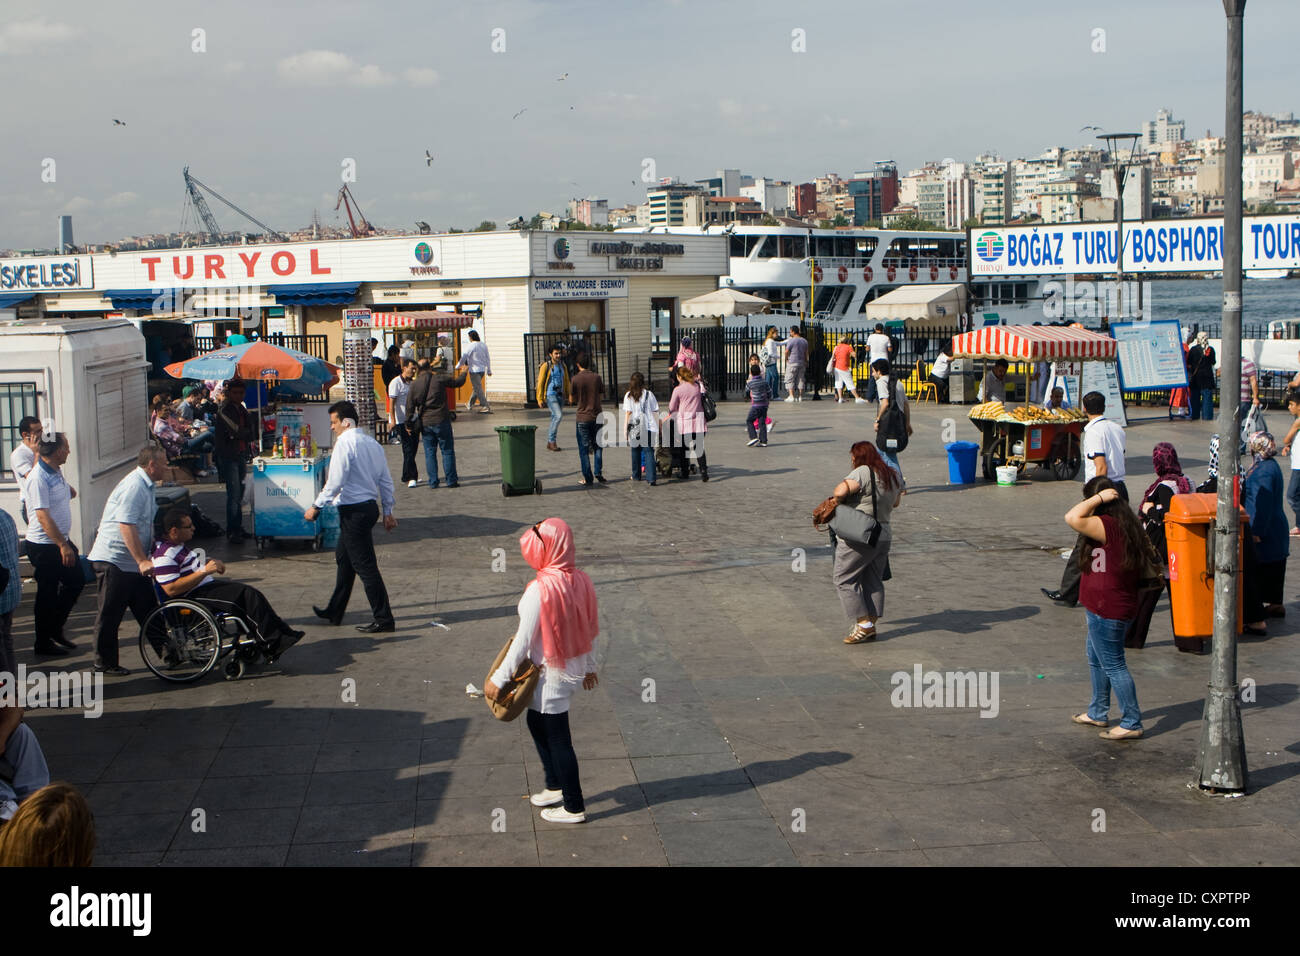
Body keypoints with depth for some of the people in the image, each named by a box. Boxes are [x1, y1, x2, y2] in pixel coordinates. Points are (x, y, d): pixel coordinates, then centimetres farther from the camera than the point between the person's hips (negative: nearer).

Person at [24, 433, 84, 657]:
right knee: (47, 595, 2)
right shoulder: (38, 478, -23)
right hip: (44, 545, -9)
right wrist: (63, 545, -29)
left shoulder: (56, 471, 6)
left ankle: (55, 630, 30)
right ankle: (44, 643, 15)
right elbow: (43, 516, -27)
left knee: (76, 581, 15)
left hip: (61, 541, 9)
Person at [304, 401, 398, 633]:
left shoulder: (345, 443, -15)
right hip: (369, 507, 9)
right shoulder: (372, 443, 10)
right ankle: (334, 612, 32)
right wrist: (388, 511, 17)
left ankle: (384, 620, -1)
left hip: (353, 510, -9)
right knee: (344, 560, 21)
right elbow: (386, 481, 12)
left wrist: (316, 507, -10)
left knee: (365, 566, -4)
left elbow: (335, 482, -19)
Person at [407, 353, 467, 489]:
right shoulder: (440, 379, -8)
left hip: (425, 422, 3)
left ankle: (433, 482, 7)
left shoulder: (415, 384, 3)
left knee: (430, 453, 9)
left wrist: (409, 422, 8)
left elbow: (410, 405, 2)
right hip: (441, 421, -3)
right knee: (447, 451, 5)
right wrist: (463, 373, 25)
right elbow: (457, 382, 4)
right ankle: (451, 480, 6)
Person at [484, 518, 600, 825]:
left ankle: (574, 808, 22)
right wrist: (589, 666, 20)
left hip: (551, 674, -8)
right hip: (574, 668, 8)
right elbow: (591, 628, 6)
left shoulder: (540, 590, -27)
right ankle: (556, 787, 40)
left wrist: (498, 678, -12)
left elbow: (524, 640, -22)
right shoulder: (581, 581, -4)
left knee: (558, 739, 8)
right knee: (537, 722, 27)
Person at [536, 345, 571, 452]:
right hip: (550, 395, -6)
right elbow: (540, 383, -6)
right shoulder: (546, 366, -7)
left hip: (560, 395, 6)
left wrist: (569, 395, 13)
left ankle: (550, 443, 18)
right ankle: (552, 441, -11)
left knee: (555, 418, 9)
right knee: (558, 415, -19)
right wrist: (540, 399, -8)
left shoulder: (562, 365, 10)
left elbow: (566, 381, 18)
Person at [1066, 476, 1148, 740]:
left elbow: (1072, 518, -29)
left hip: (1108, 610, -11)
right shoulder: (1126, 526, 7)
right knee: (1096, 660, 23)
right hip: (1105, 607, 11)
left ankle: (1132, 723, 5)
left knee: (1113, 665, -2)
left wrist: (1098, 498, -21)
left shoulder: (1108, 526, -23)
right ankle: (1098, 713, 36)